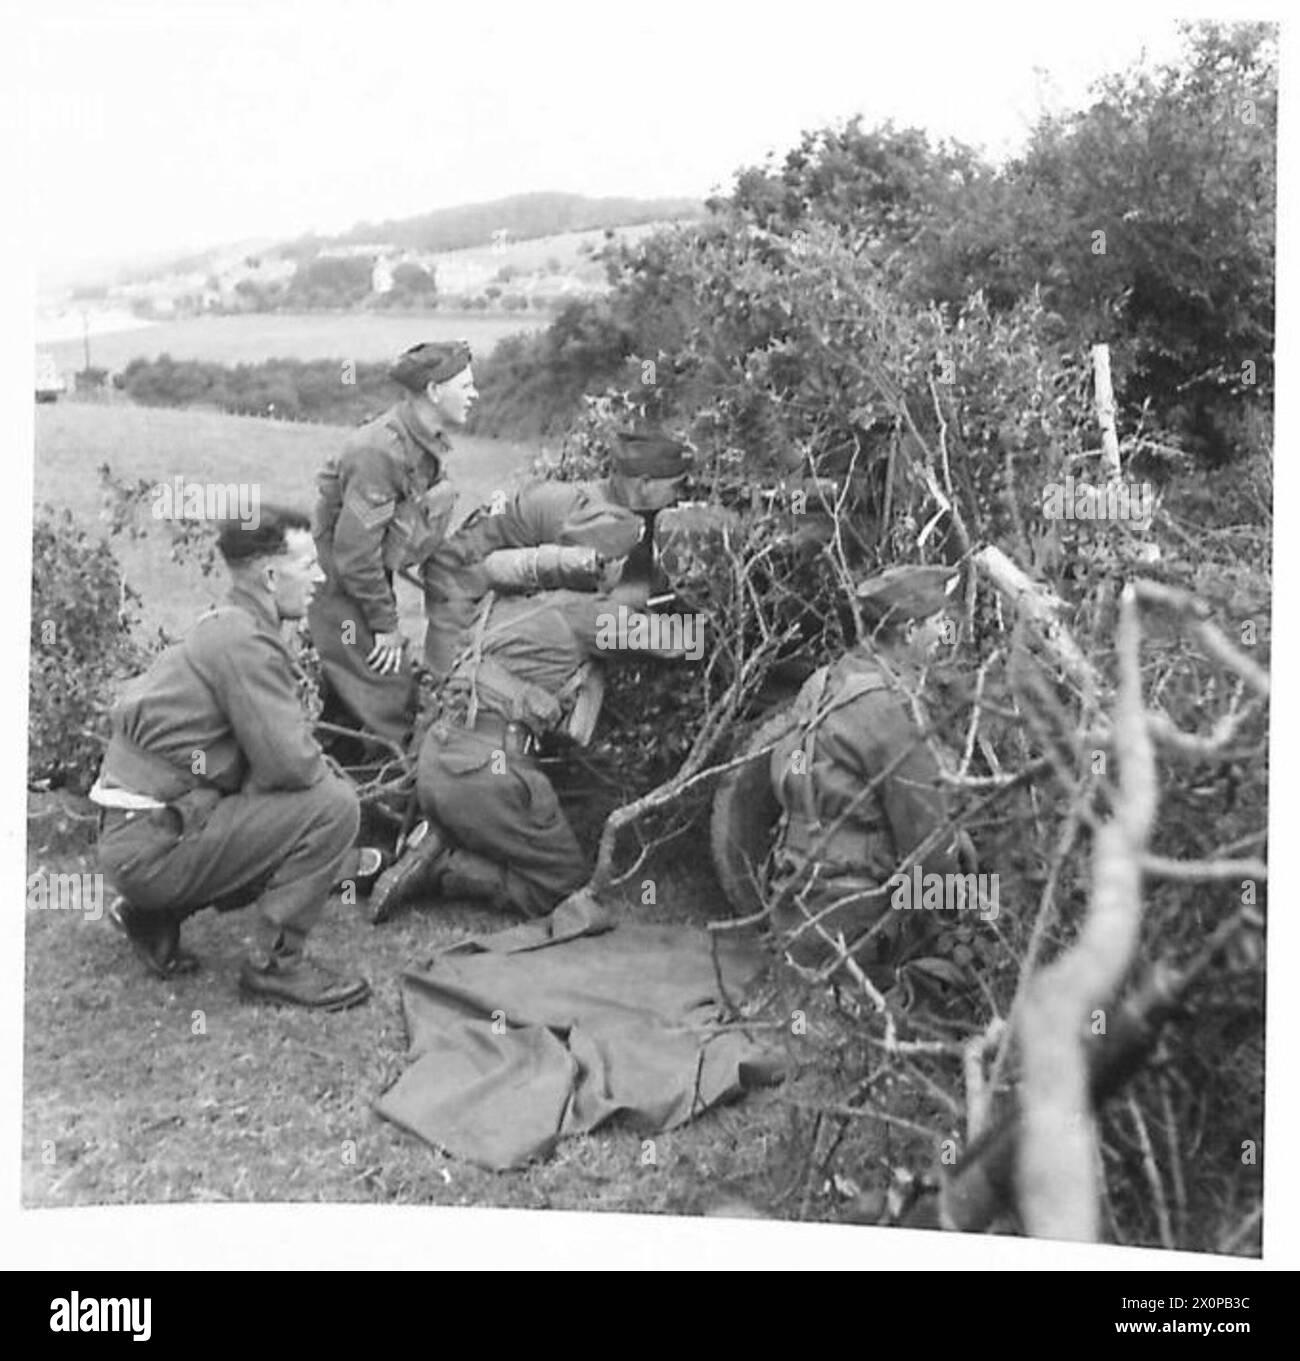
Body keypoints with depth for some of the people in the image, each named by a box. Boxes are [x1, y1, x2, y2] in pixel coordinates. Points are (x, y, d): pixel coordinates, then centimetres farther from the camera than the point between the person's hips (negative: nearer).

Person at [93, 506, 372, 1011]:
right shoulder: (244, 641, -17)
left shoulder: (221, 627, 15)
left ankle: (156, 915, 17)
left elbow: (268, 749, 19)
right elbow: (290, 761, -22)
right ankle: (276, 964, -5)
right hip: (153, 843, -10)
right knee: (332, 805, -15)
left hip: (131, 834, 10)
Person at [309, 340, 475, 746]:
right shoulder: (381, 452, -28)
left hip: (367, 575, 9)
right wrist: (386, 624, -18)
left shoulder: (424, 439, 1)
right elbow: (355, 552, -26)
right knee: (389, 701, -5)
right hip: (340, 586, -9)